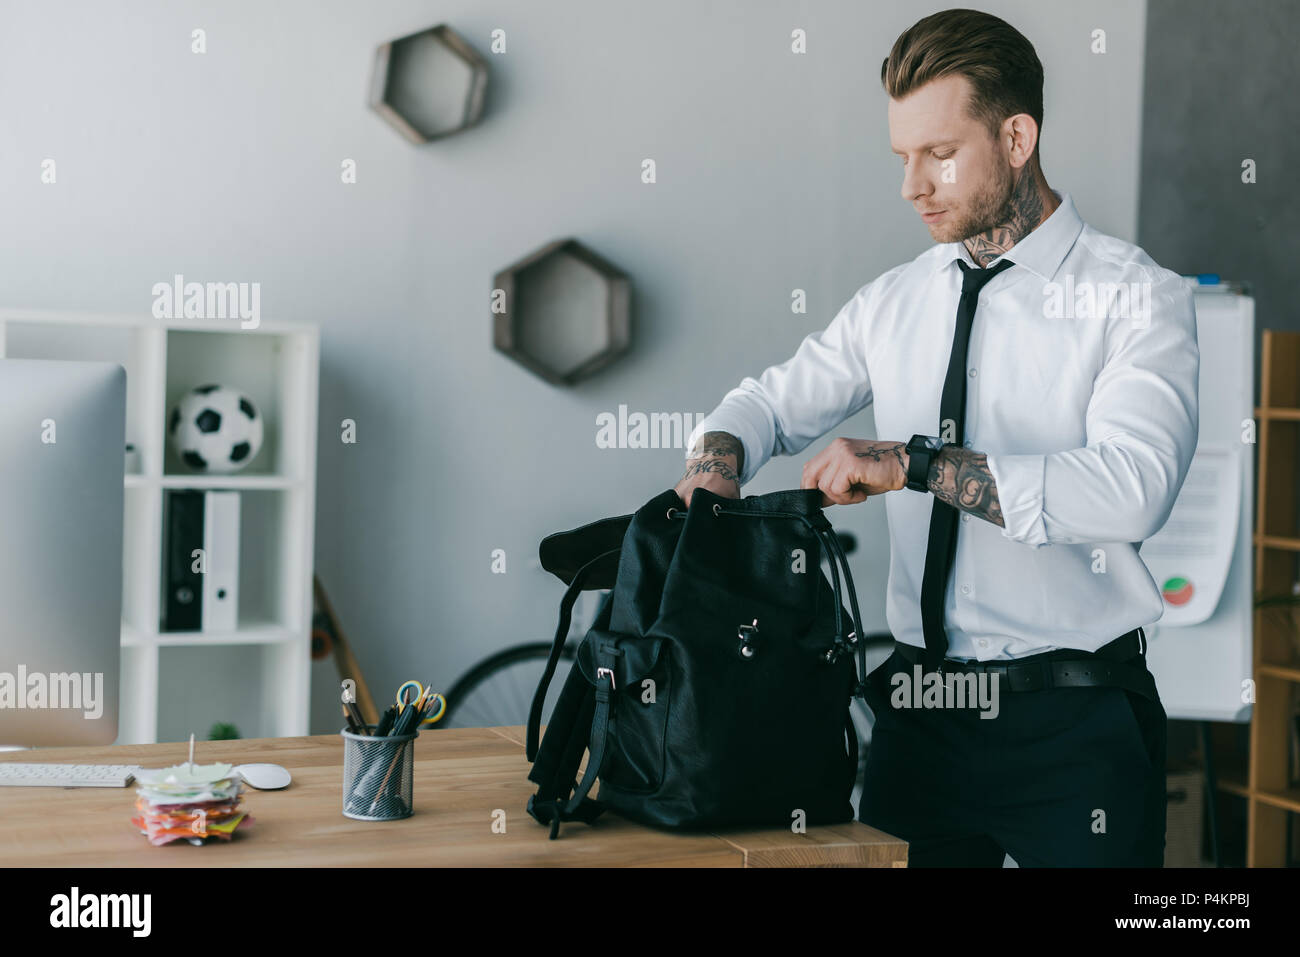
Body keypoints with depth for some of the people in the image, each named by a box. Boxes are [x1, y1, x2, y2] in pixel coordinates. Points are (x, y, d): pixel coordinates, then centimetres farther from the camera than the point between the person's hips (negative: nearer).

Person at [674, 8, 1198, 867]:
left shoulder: (1136, 297, -7)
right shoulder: (896, 302, 8)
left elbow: (1132, 488, -22)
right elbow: (772, 403, 18)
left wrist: (913, 462, -24)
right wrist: (716, 461, -5)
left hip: (1076, 728, -4)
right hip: (919, 707, 4)